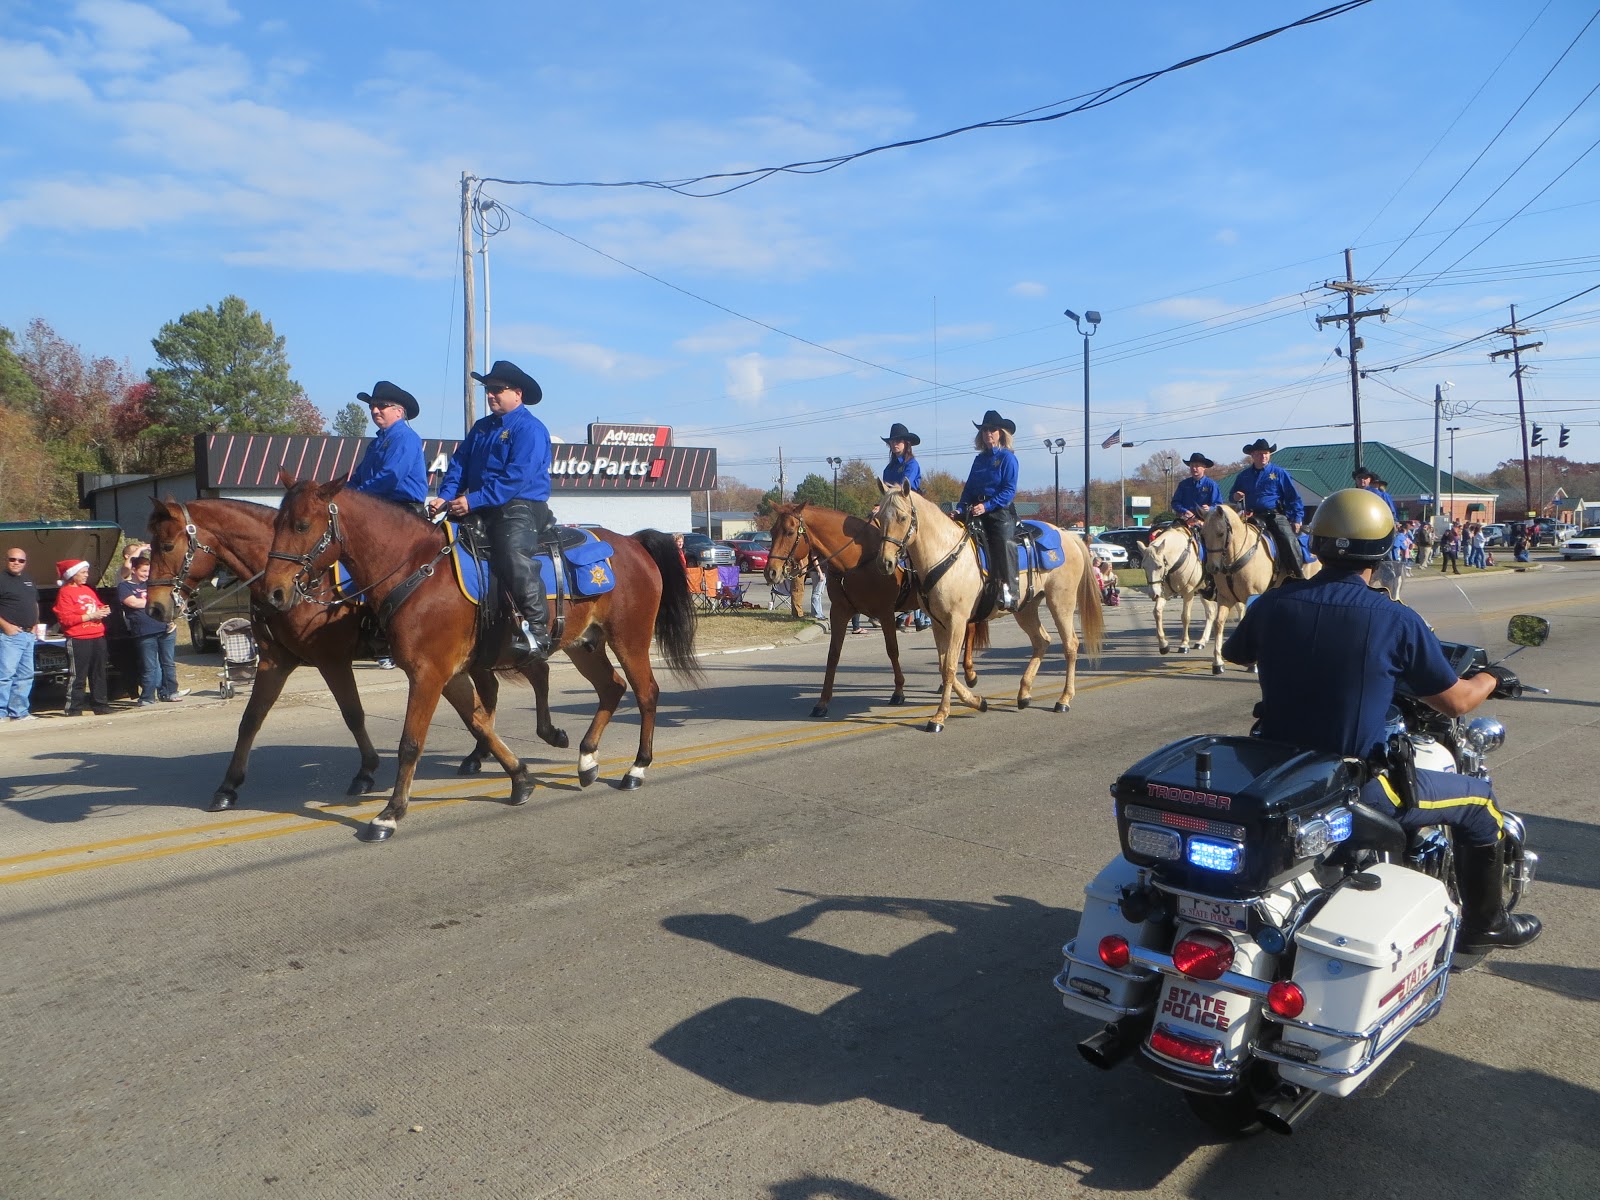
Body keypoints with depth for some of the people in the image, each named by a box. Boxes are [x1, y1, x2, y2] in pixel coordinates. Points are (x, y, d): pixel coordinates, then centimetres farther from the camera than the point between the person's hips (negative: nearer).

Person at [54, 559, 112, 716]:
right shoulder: (65, 592, -4)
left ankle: (101, 706, 18)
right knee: (78, 675, -5)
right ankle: (74, 709, 0)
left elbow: (98, 606, 31)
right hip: (78, 640, -7)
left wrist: (103, 611, 8)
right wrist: (90, 616, -15)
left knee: (99, 673, 11)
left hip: (98, 637, 8)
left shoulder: (88, 590, 19)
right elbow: (65, 619, -13)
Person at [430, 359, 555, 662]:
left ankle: (538, 628, -32)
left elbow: (517, 477, -18)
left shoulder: (530, 429, -7)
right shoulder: (481, 428, 20)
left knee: (512, 551, -34)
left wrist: (474, 500, -22)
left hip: (522, 507, -9)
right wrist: (445, 496, -5)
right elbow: (459, 464, 14)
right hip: (481, 510, 9)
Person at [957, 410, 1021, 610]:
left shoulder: (1008, 458, 1)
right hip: (977, 512, 6)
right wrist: (960, 509, 1)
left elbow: (1009, 490, -9)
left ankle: (1009, 592, -29)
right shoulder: (979, 460, 19)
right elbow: (969, 489, 18)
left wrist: (987, 506, -20)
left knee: (1003, 542, -27)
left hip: (1001, 511, -6)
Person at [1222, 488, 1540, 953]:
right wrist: (1491, 678, 20)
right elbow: (1455, 703, -3)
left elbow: (1233, 653, 16)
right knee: (1478, 799, 20)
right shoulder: (1397, 621, -15)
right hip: (1356, 788, -4)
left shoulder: (1273, 604, -5)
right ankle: (1483, 924, 36)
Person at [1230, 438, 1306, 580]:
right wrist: (1235, 497, 0)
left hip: (1275, 515, -4)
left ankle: (1300, 577, -20)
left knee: (1289, 539, -23)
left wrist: (1297, 518, -5)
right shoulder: (1244, 475, 15)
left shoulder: (1279, 473, 6)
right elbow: (1233, 495, 26)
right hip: (1253, 517, 4)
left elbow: (1293, 497, 4)